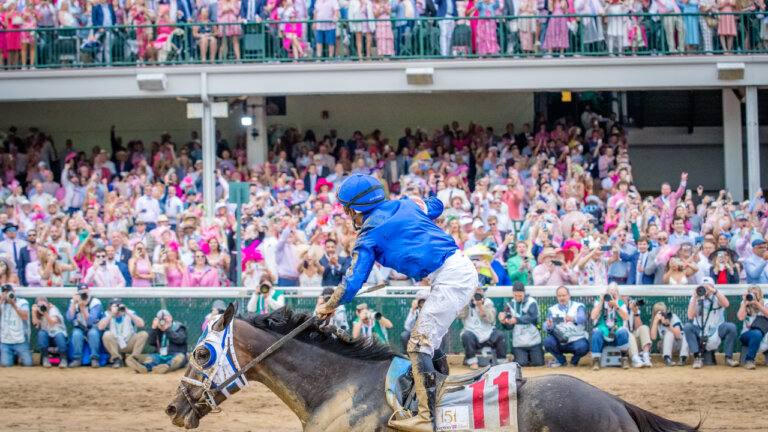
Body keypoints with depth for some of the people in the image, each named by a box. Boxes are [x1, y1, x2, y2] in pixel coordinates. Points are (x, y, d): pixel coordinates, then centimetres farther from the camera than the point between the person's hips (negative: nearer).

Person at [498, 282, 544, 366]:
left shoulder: (531, 302, -6)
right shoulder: (510, 305, 5)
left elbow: (531, 317, -26)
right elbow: (509, 326, 1)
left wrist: (517, 320, -42)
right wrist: (503, 322, -23)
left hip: (533, 340, -2)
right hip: (518, 343, 2)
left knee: (538, 363, -2)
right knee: (521, 363, -9)